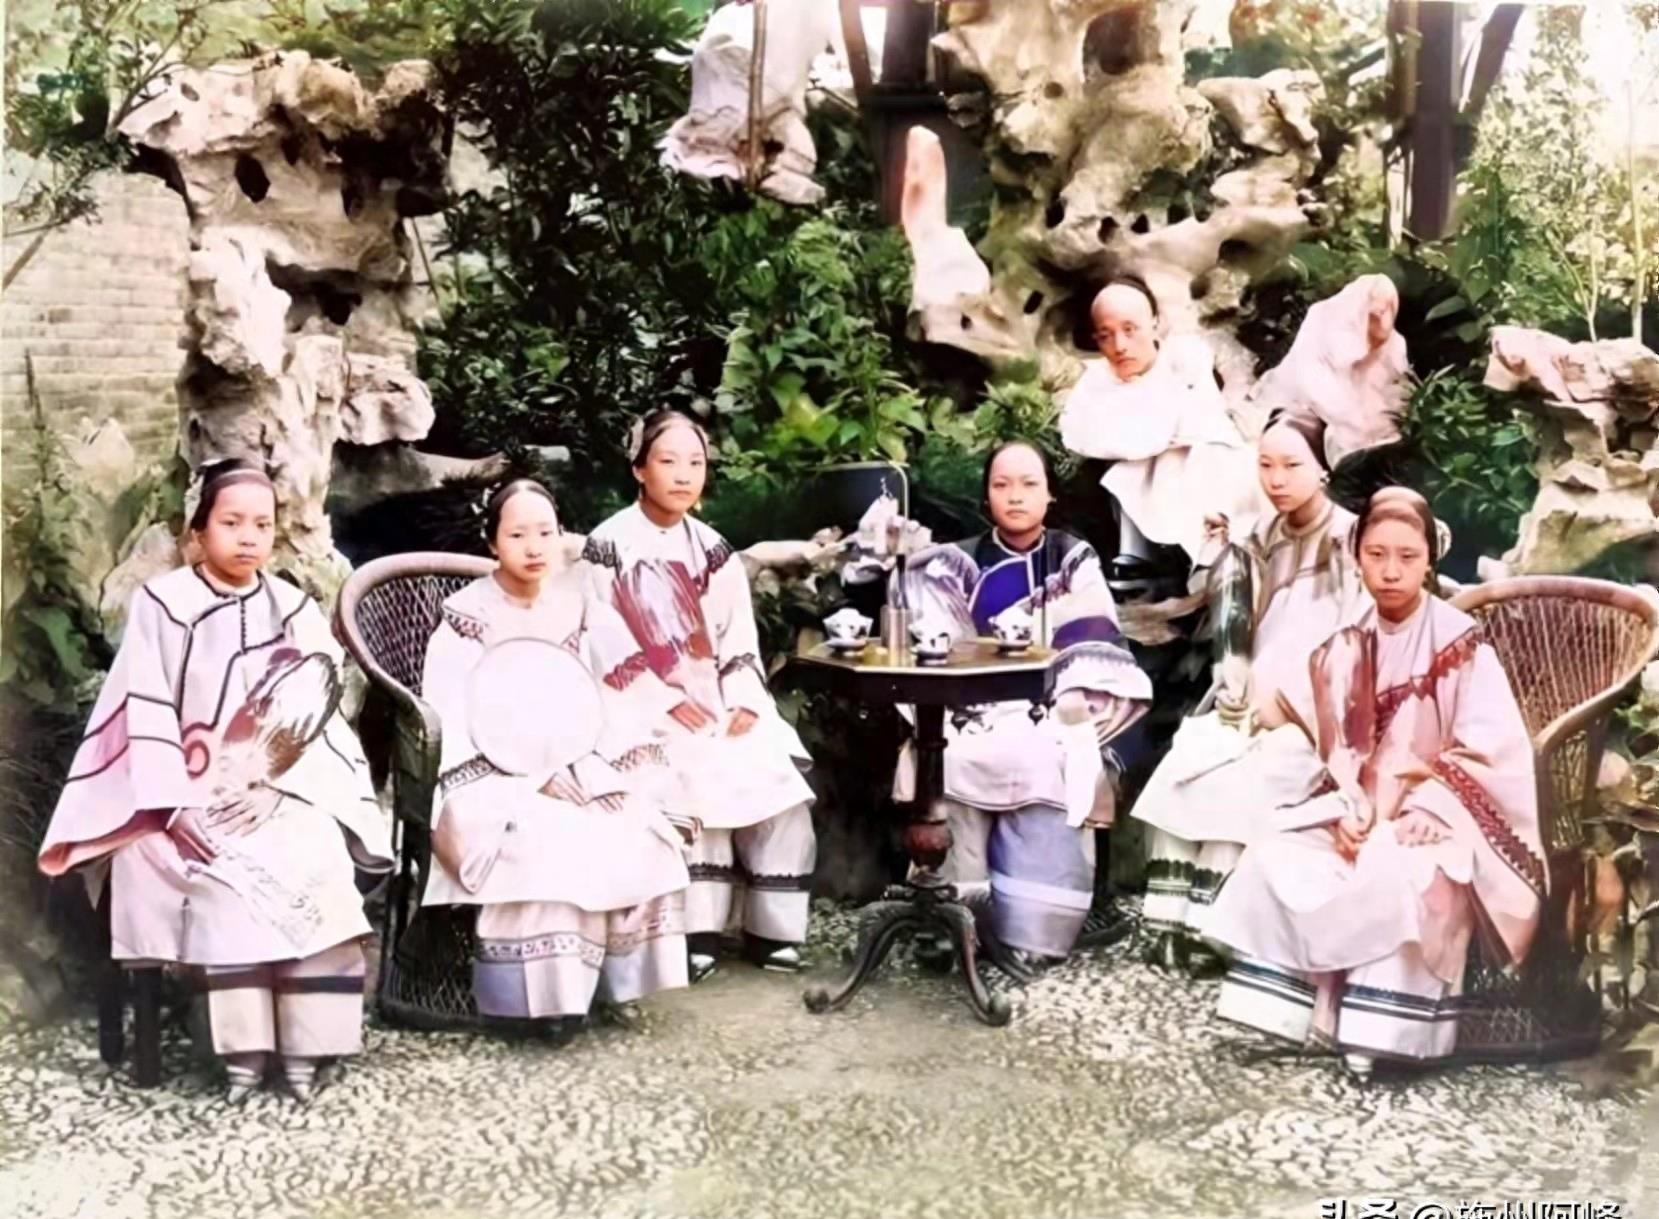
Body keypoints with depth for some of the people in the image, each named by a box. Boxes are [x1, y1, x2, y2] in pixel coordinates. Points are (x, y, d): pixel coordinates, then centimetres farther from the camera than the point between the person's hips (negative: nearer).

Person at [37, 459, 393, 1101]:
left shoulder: (295, 611, 8)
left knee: (319, 866, -24)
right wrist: (175, 804, -15)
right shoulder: (161, 604, 0)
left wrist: (269, 787, -12)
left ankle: (304, 1046, -18)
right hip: (187, 796, -2)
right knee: (228, 880, -27)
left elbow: (312, 715, 2)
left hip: (279, 793, 2)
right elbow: (146, 712, -6)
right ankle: (242, 1048, -20)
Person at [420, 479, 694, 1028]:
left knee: (639, 836, -20)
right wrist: (536, 776, -19)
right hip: (492, 782, -4)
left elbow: (604, 701, 5)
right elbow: (449, 720, -12)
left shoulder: (577, 610, 9)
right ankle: (543, 991, -22)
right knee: (545, 843, -33)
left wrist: (586, 770, -14)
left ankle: (617, 977, -6)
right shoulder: (466, 617, -5)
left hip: (575, 775, 4)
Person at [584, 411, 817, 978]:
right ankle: (698, 929, -20)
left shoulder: (712, 549, 14)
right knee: (701, 777, -29)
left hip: (717, 700, 5)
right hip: (645, 706, -5)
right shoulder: (608, 546, -3)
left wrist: (744, 701, -7)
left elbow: (739, 638, 10)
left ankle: (772, 928, -5)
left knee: (779, 775, -15)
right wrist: (666, 701, -17)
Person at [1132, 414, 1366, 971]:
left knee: (1234, 781, -28)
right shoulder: (1259, 537, 16)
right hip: (1254, 703, 5)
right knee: (1178, 768, -21)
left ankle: (1210, 925, -20)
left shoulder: (1351, 540, -2)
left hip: (1314, 712, -5)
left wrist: (1287, 701, -18)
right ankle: (1169, 916, -19)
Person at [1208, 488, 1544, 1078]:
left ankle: (1378, 1036, -26)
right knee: (1276, 860, -19)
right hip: (1364, 808, 5)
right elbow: (1338, 752, 5)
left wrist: (1416, 811, -21)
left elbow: (1490, 752, -13)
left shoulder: (1462, 644, -8)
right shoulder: (1345, 650, 6)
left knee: (1399, 877, -35)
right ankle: (1289, 1013, -14)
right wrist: (1349, 813, -13)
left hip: (1442, 815, -5)